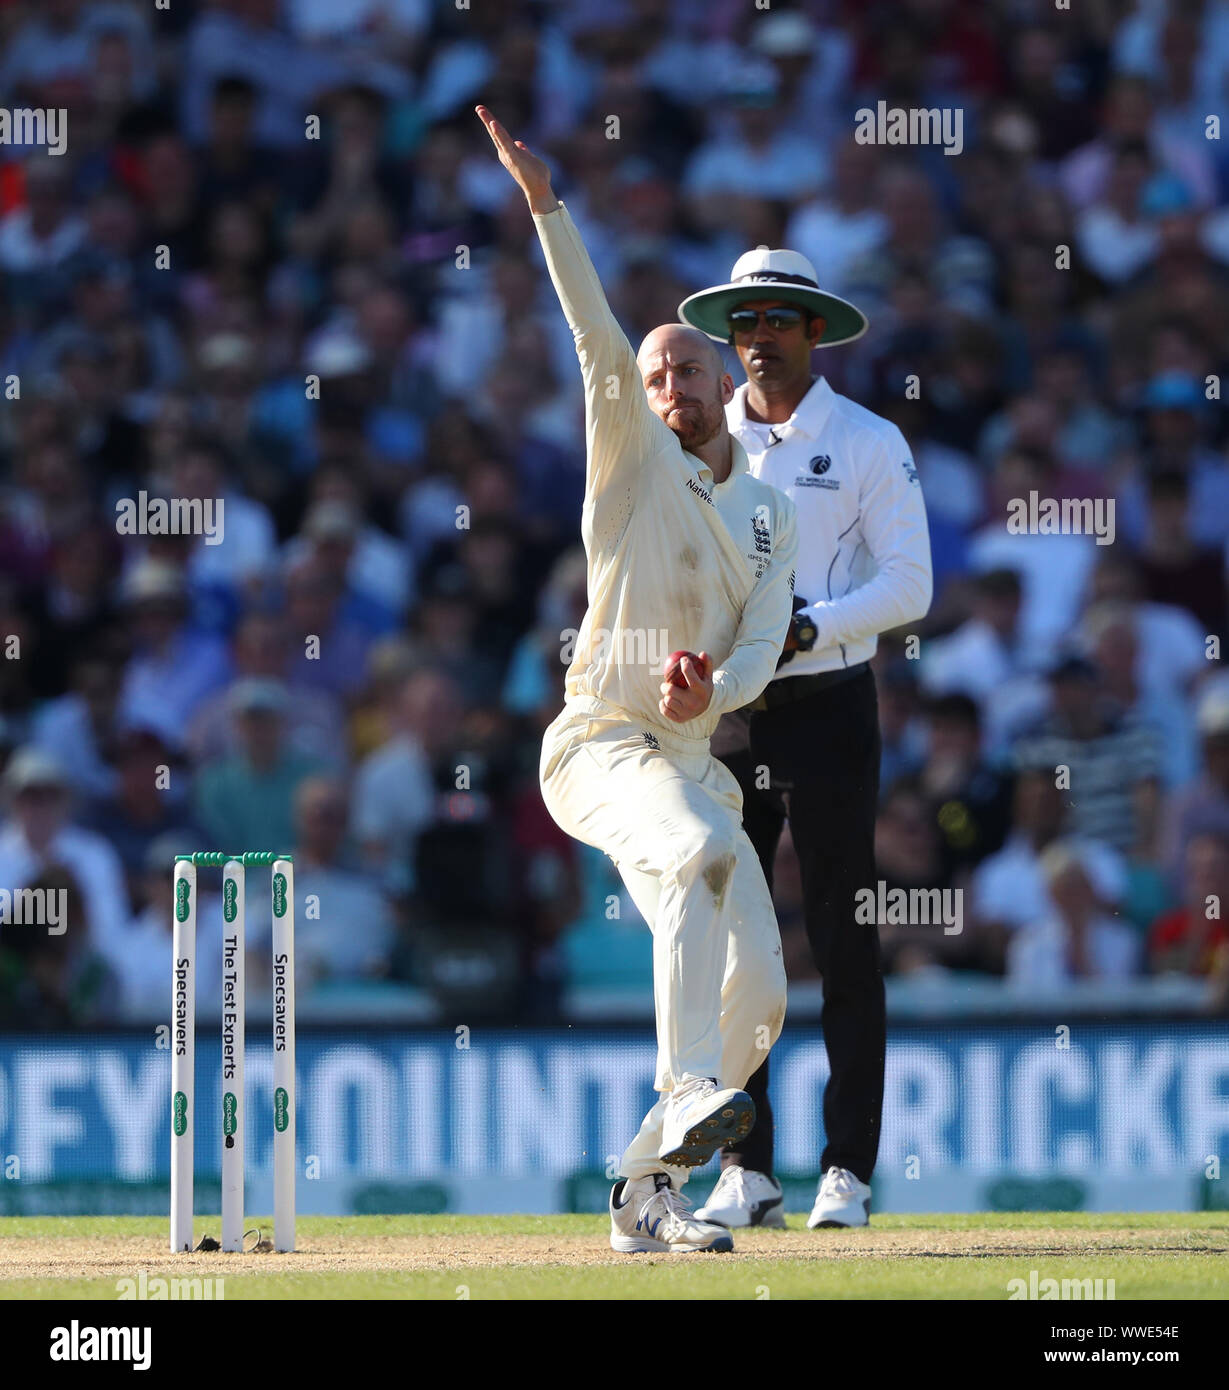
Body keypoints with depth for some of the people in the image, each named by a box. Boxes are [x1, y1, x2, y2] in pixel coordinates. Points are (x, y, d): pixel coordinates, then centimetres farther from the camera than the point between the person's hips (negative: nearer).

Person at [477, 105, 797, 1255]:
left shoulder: (768, 515, 18)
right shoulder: (635, 462, 5)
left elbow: (761, 648, 5)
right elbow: (598, 338, -8)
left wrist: (714, 689, -19)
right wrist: (544, 204, -20)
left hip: (692, 756, 6)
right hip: (600, 745, -6)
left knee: (758, 989, -2)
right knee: (699, 849, -37)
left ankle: (647, 1189, 10)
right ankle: (687, 1099, -46)